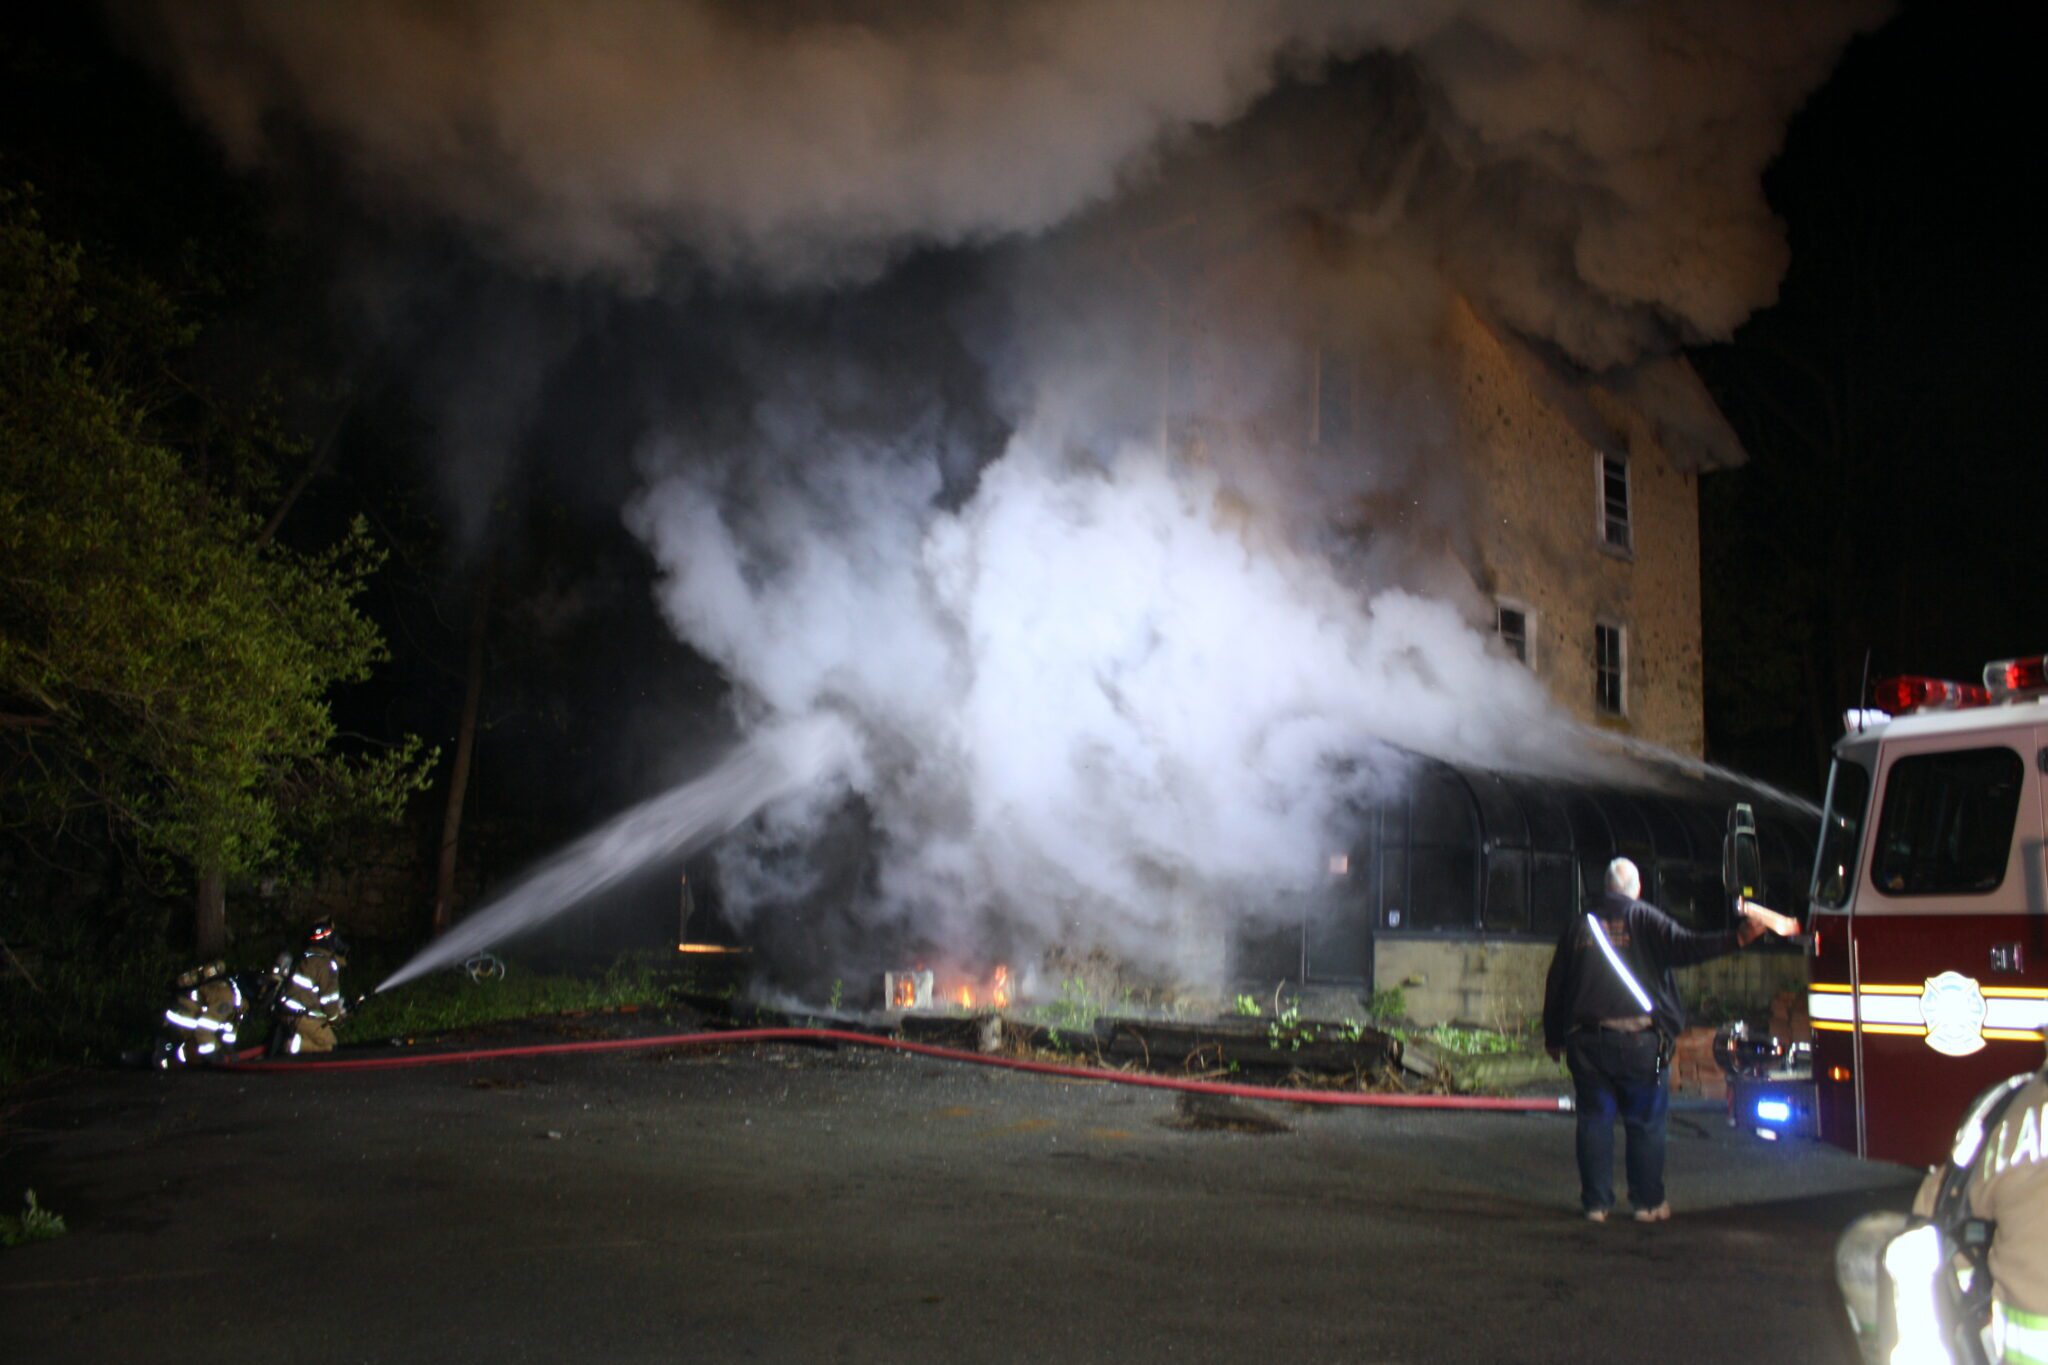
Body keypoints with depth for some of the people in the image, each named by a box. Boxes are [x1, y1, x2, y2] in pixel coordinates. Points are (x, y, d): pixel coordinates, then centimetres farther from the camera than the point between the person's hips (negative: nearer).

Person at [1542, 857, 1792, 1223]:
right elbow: (1684, 948, -17)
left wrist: (1553, 1038, 20)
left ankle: (1596, 1202, 9)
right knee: (1645, 1123, 8)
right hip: (1639, 1041, -2)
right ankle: (1648, 1202, 10)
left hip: (1587, 1041, 3)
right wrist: (1738, 937, -24)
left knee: (1594, 1120, 9)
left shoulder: (1580, 925, 10)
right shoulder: (1646, 919, 0)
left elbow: (1555, 984, 11)